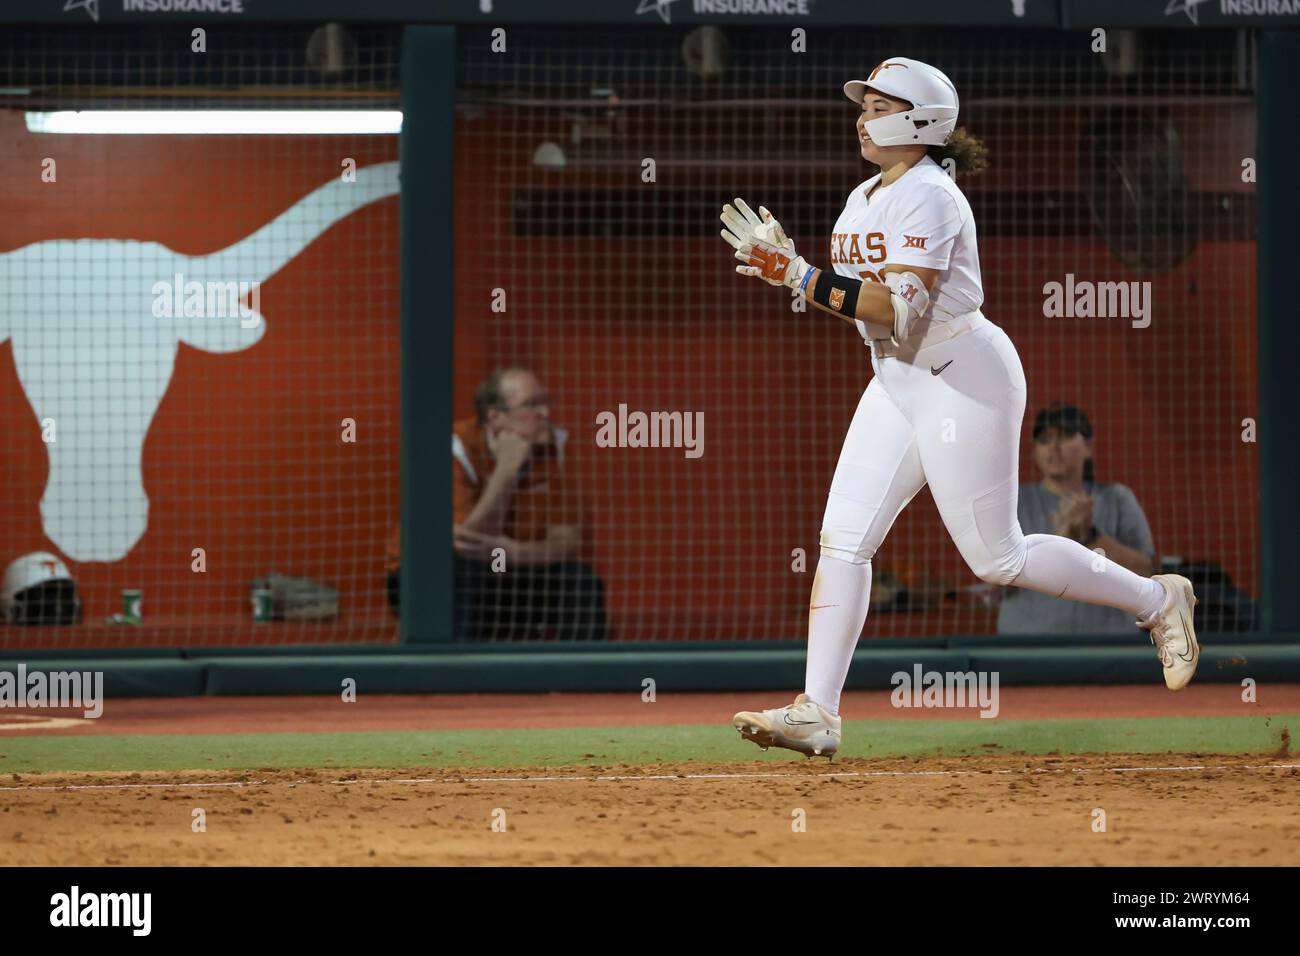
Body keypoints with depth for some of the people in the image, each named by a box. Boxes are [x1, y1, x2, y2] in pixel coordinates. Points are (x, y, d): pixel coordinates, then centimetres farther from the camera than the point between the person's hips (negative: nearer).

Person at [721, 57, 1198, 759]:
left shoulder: (928, 196, -18)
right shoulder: (864, 199, 12)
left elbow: (900, 310, -27)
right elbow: (851, 299, 14)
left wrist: (800, 276, -28)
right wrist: (785, 264, -2)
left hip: (964, 378, -9)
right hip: (895, 383, 9)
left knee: (997, 558, -3)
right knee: (842, 537, -4)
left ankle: (1156, 600, 16)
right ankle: (816, 714, -7)